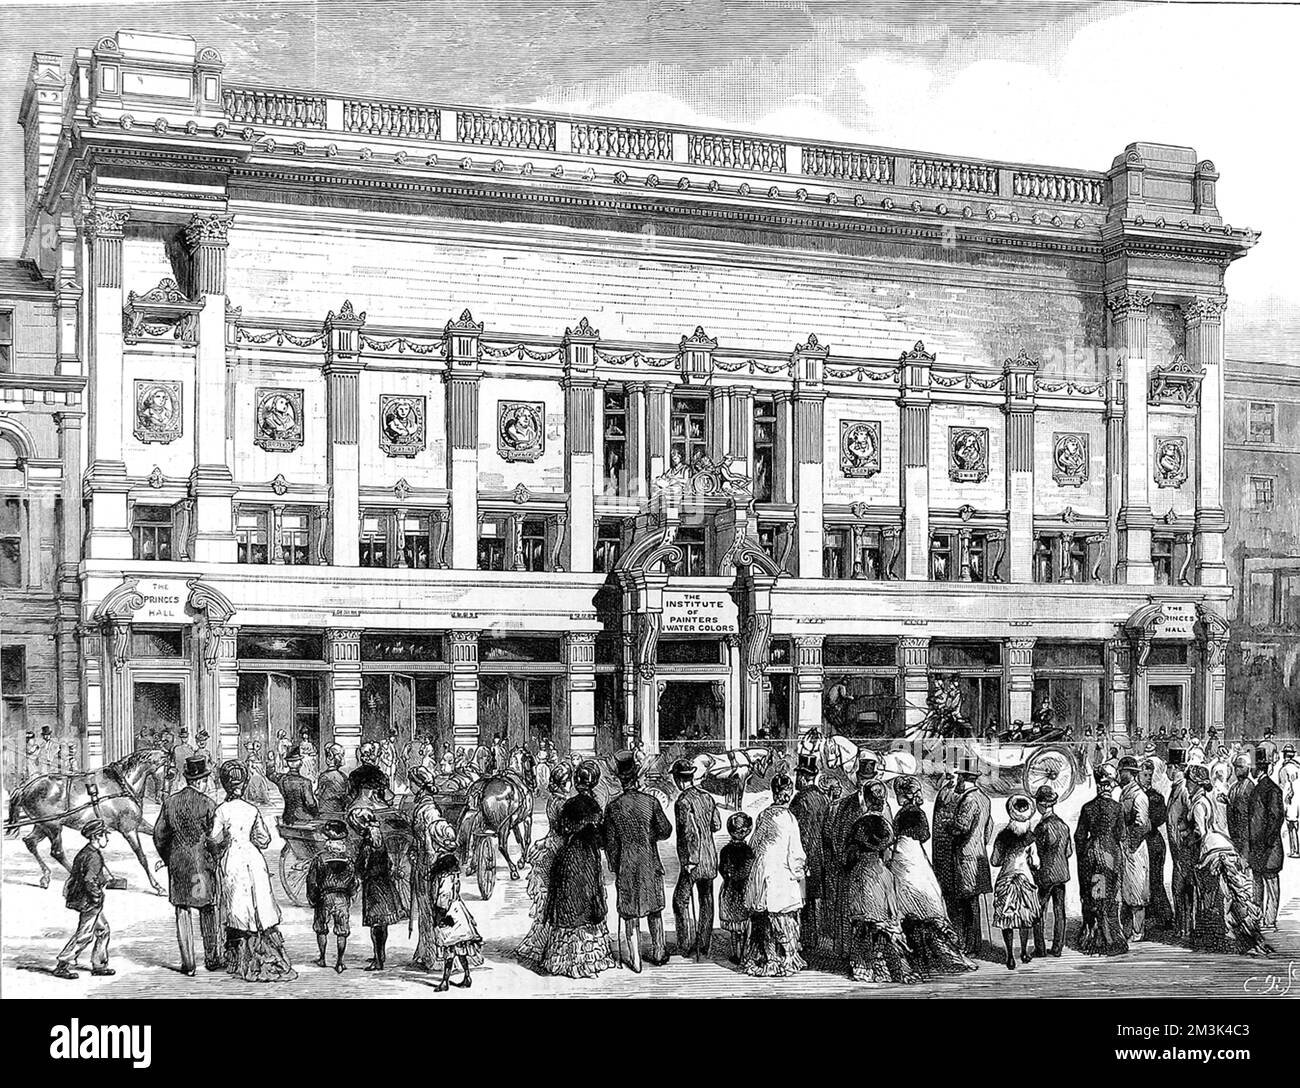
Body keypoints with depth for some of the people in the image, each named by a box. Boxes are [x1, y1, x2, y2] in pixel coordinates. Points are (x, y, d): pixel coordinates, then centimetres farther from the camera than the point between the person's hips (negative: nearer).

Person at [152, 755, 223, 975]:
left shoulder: (170, 802, 1)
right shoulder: (208, 804, -10)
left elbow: (158, 834, 6)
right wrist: (215, 862, 5)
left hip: (177, 864, 3)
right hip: (203, 864, -3)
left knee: (183, 913, 6)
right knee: (208, 912, 10)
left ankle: (188, 963, 6)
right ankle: (212, 959, 17)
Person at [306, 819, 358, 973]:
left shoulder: (319, 859, -9)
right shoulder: (348, 861, -2)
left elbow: (312, 881, -6)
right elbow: (354, 883, 3)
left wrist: (311, 899, 5)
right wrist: (350, 896, 18)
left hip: (324, 898, -1)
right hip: (343, 900, 1)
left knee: (321, 929, 17)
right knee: (342, 931, 6)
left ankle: (322, 958, 22)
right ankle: (340, 962, 3)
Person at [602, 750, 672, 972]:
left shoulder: (613, 807, -9)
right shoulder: (651, 802, -10)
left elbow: (610, 842, -4)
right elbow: (665, 830, -6)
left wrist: (614, 866, 8)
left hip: (626, 864, -1)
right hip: (650, 862, 1)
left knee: (630, 913, 7)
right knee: (654, 909, 16)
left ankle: (634, 960, 11)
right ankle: (658, 954, 24)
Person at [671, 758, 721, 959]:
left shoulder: (683, 801, -17)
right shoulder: (707, 797, 5)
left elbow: (691, 833, -22)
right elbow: (717, 825, 12)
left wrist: (690, 861, -17)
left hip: (693, 861, -7)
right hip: (710, 858, 7)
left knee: (681, 901, 5)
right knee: (706, 901, 13)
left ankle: (686, 947, 4)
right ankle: (703, 946, 20)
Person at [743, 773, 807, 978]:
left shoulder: (763, 815, 4)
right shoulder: (787, 819, -12)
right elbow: (795, 852, -9)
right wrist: (798, 873, 4)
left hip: (760, 872, 6)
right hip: (780, 875, -6)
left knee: (762, 921, 12)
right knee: (783, 921, 4)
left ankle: (759, 960, 18)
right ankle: (783, 962, 8)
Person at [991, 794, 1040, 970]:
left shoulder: (1002, 837, -5)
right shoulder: (1030, 838, -7)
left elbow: (995, 862, -1)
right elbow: (1035, 863, -6)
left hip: (1005, 879, 0)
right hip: (1025, 878, 0)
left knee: (1006, 917, 4)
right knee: (1025, 916, 14)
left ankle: (1010, 956, 1)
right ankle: (1024, 952, 22)